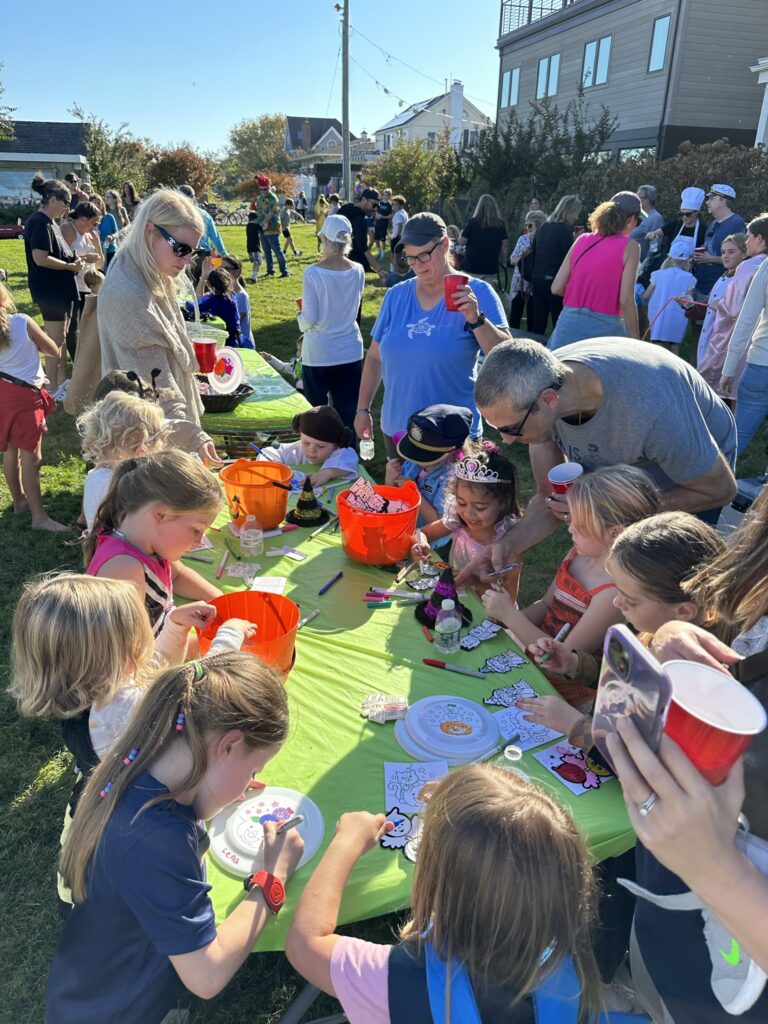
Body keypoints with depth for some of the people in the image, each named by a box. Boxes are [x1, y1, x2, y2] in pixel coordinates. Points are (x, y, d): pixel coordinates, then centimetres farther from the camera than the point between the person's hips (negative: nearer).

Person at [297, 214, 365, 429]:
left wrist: (300, 316, 9)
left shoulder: (313, 273, -14)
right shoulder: (358, 271, -3)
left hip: (318, 354, -3)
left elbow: (309, 319, -15)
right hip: (350, 352, 3)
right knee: (347, 415, 11)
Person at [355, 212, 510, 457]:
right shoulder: (396, 295, 4)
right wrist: (363, 409, 11)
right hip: (395, 430, 4)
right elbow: (375, 356, 11)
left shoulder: (477, 294, -8)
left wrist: (476, 319, -30)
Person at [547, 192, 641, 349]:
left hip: (569, 325, 4)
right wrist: (636, 341, -2)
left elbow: (556, 288, 5)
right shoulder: (629, 247, -3)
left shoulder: (582, 240, 9)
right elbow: (626, 300, -10)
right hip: (604, 329, -4)